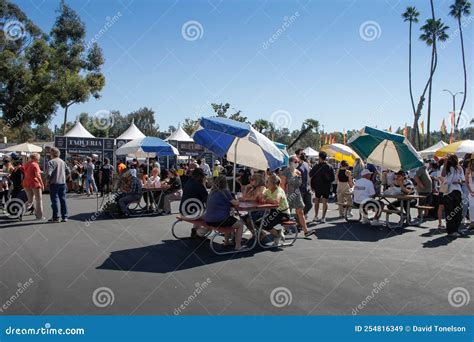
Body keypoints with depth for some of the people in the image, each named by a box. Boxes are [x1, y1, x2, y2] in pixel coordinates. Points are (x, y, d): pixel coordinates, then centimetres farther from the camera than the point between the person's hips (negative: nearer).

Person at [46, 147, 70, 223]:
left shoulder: (51, 162, -9)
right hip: (63, 183, 6)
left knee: (54, 200, 1)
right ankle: (64, 217, 10)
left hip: (54, 183, -6)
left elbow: (48, 173, -19)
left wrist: (48, 181, -4)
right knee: (63, 200, 8)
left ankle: (56, 217, 4)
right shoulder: (62, 161, 11)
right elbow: (68, 172, 12)